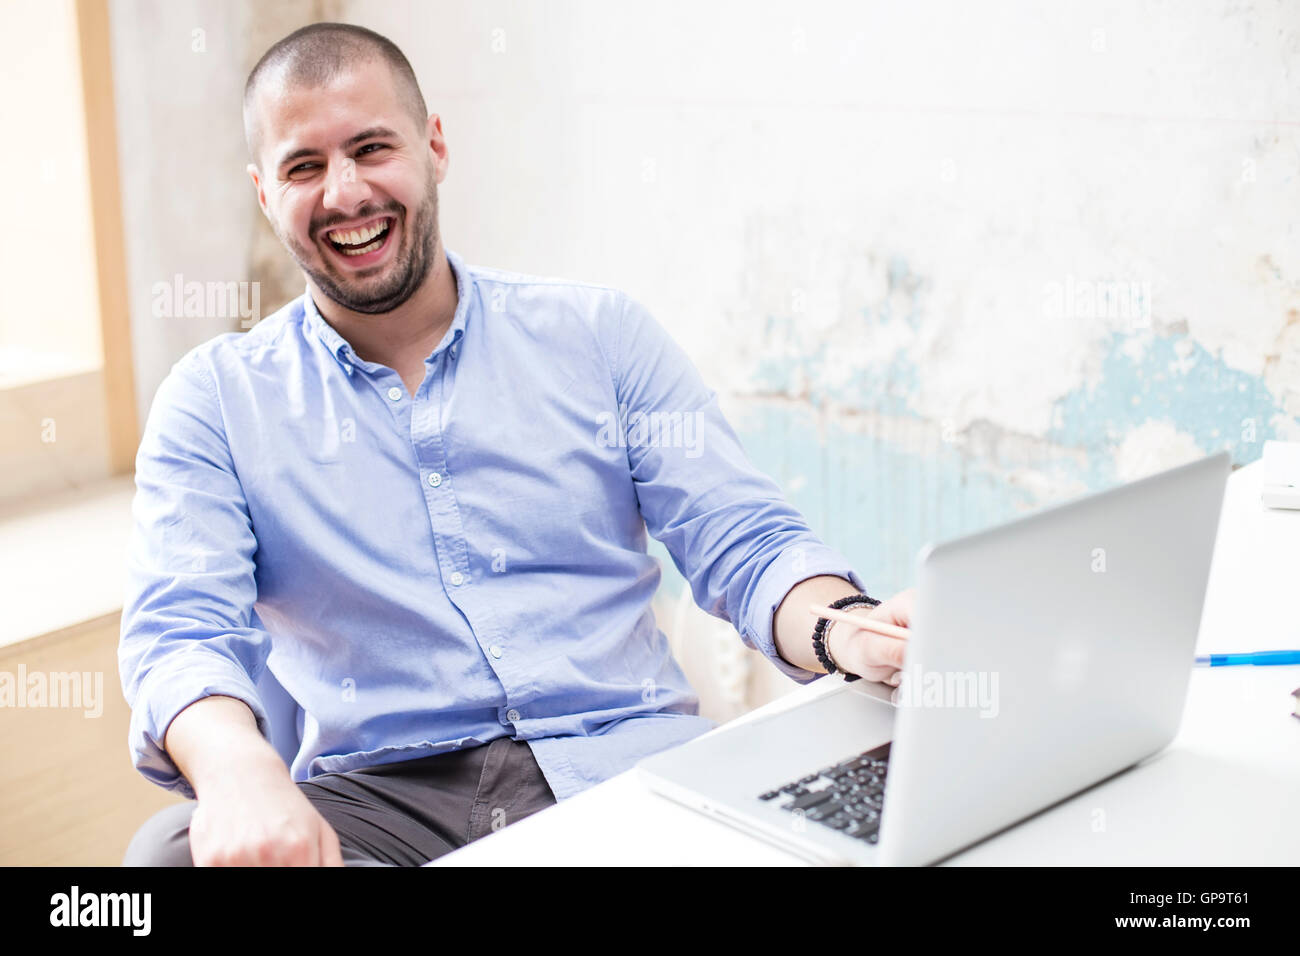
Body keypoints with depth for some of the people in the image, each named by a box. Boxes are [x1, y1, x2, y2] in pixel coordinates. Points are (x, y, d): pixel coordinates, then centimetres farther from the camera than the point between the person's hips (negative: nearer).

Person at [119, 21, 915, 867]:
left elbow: (744, 546, 4)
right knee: (168, 852, -30)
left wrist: (847, 632, -21)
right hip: (379, 795, 1)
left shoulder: (602, 334, 9)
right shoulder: (216, 399, 8)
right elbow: (180, 630, -4)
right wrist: (235, 764, -29)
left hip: (625, 764, 0)